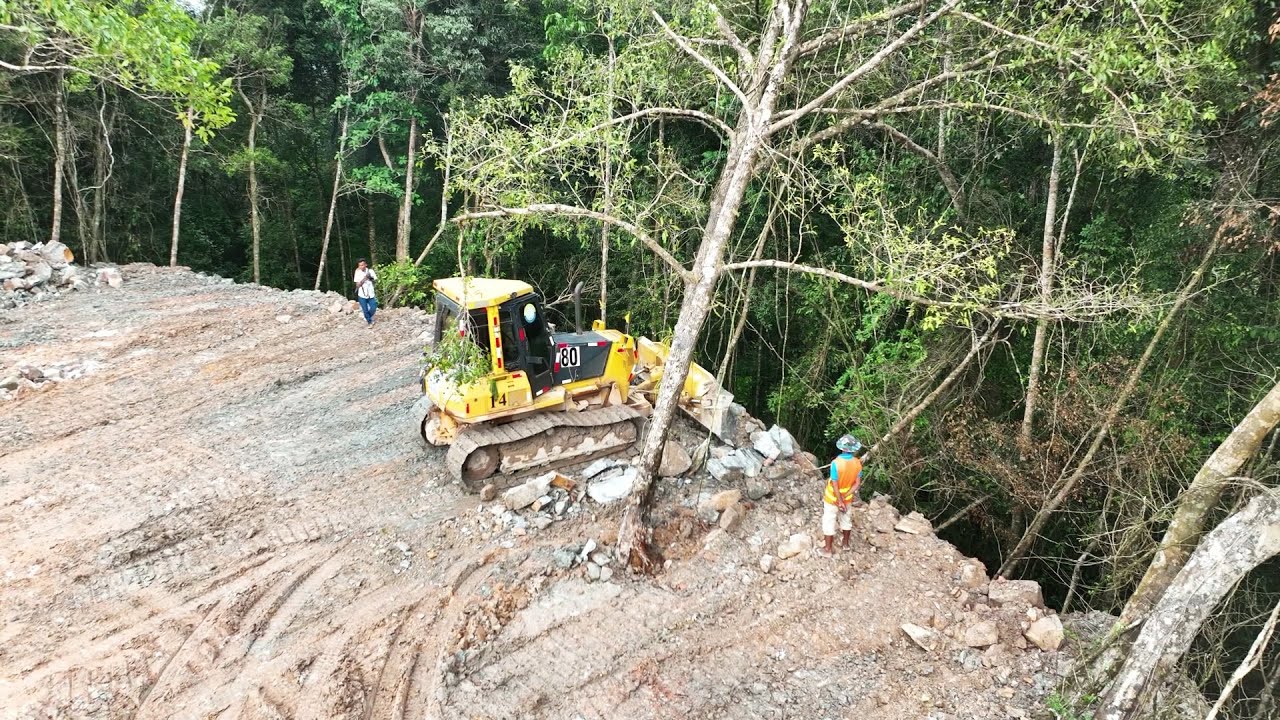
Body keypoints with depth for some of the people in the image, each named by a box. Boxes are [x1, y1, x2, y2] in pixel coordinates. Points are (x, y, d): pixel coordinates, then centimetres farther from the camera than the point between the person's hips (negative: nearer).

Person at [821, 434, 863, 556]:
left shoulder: (836, 463, -29)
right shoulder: (857, 463, -15)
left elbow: (835, 485, -25)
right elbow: (857, 483, -12)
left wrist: (840, 501, -17)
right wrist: (845, 496, -12)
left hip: (833, 498, -4)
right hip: (847, 498, 4)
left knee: (829, 522, 11)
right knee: (846, 520, 25)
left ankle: (828, 549, 21)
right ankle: (846, 543, 43)